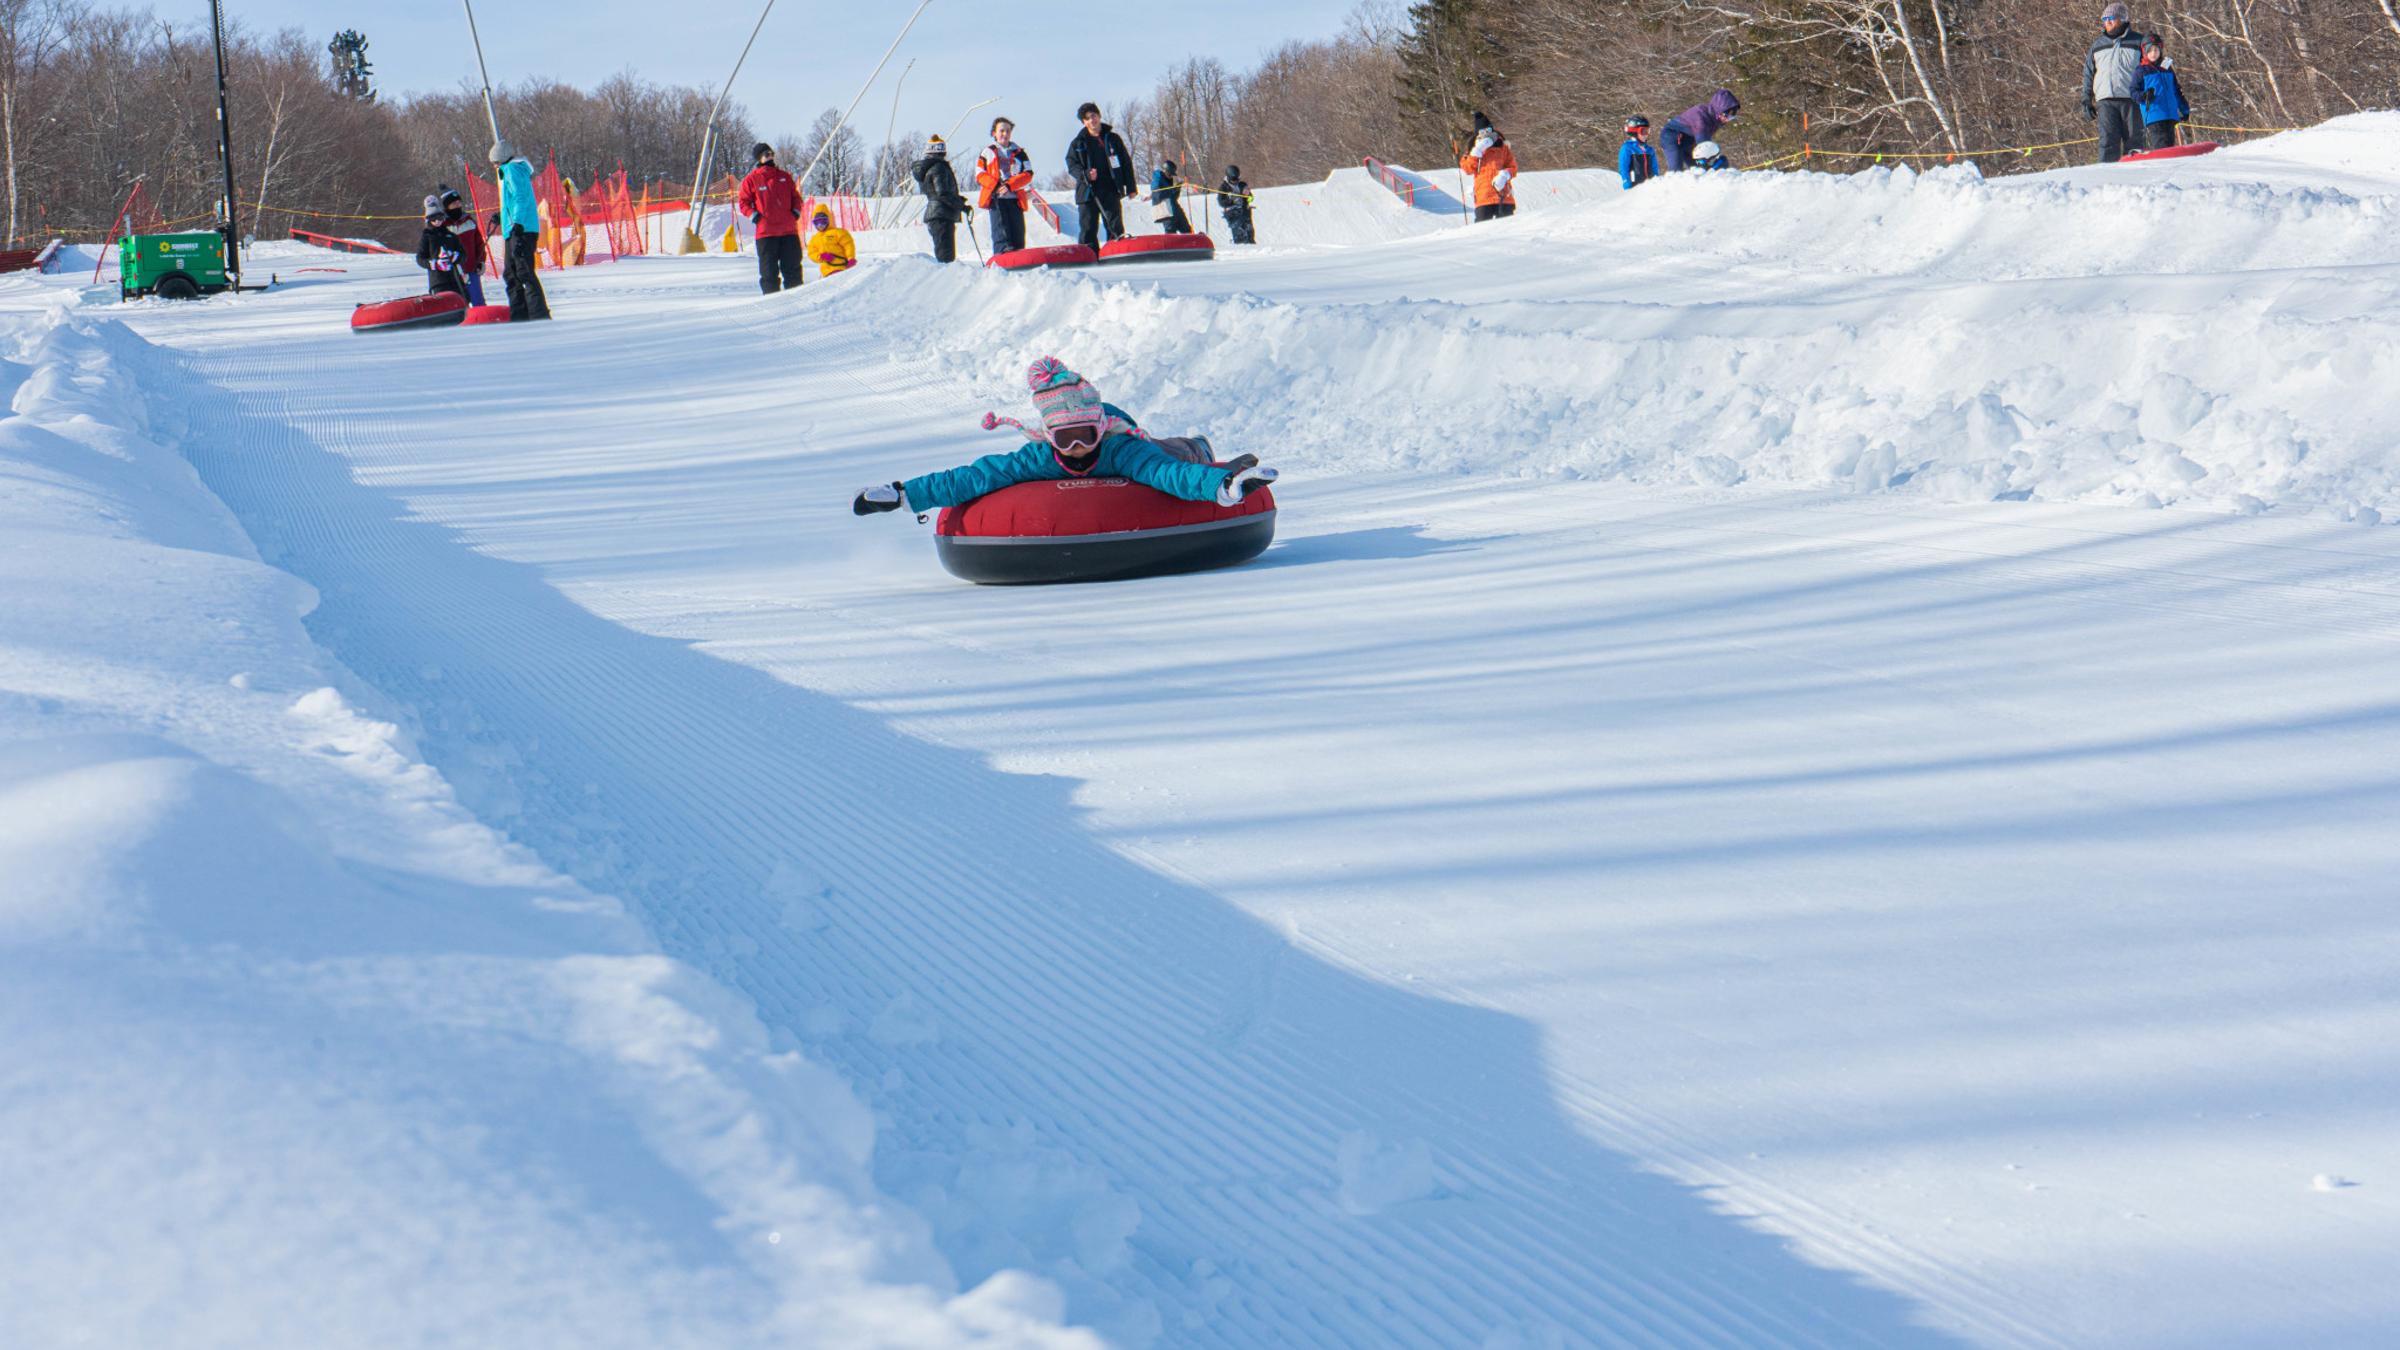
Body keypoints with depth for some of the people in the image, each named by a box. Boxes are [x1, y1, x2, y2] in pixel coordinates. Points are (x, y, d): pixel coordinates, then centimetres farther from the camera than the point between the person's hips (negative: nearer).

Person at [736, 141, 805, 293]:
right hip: (765, 231, -3)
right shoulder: (751, 180, 3)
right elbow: (743, 202, 6)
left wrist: (796, 211, 6)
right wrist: (754, 215, -8)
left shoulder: (784, 177, 14)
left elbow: (795, 196, 23)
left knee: (793, 266, 5)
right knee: (769, 269, -1)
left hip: (789, 230, 3)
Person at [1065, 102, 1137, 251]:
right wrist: (1085, 175, -15)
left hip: (1111, 192, 0)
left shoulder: (1113, 139, 8)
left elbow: (1126, 164, 10)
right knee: (1088, 231, -2)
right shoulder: (1078, 143, 8)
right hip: (1087, 193, 0)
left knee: (1116, 230, 0)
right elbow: (1072, 165, 5)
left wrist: (1130, 187, 4)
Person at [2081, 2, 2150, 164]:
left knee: (2133, 143, -1)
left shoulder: (2138, 42, 7)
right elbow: (2088, 74, 19)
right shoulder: (2097, 44, 16)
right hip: (2106, 101, 2)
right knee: (2108, 142, -9)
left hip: (2131, 100, -2)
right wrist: (2086, 102, 12)